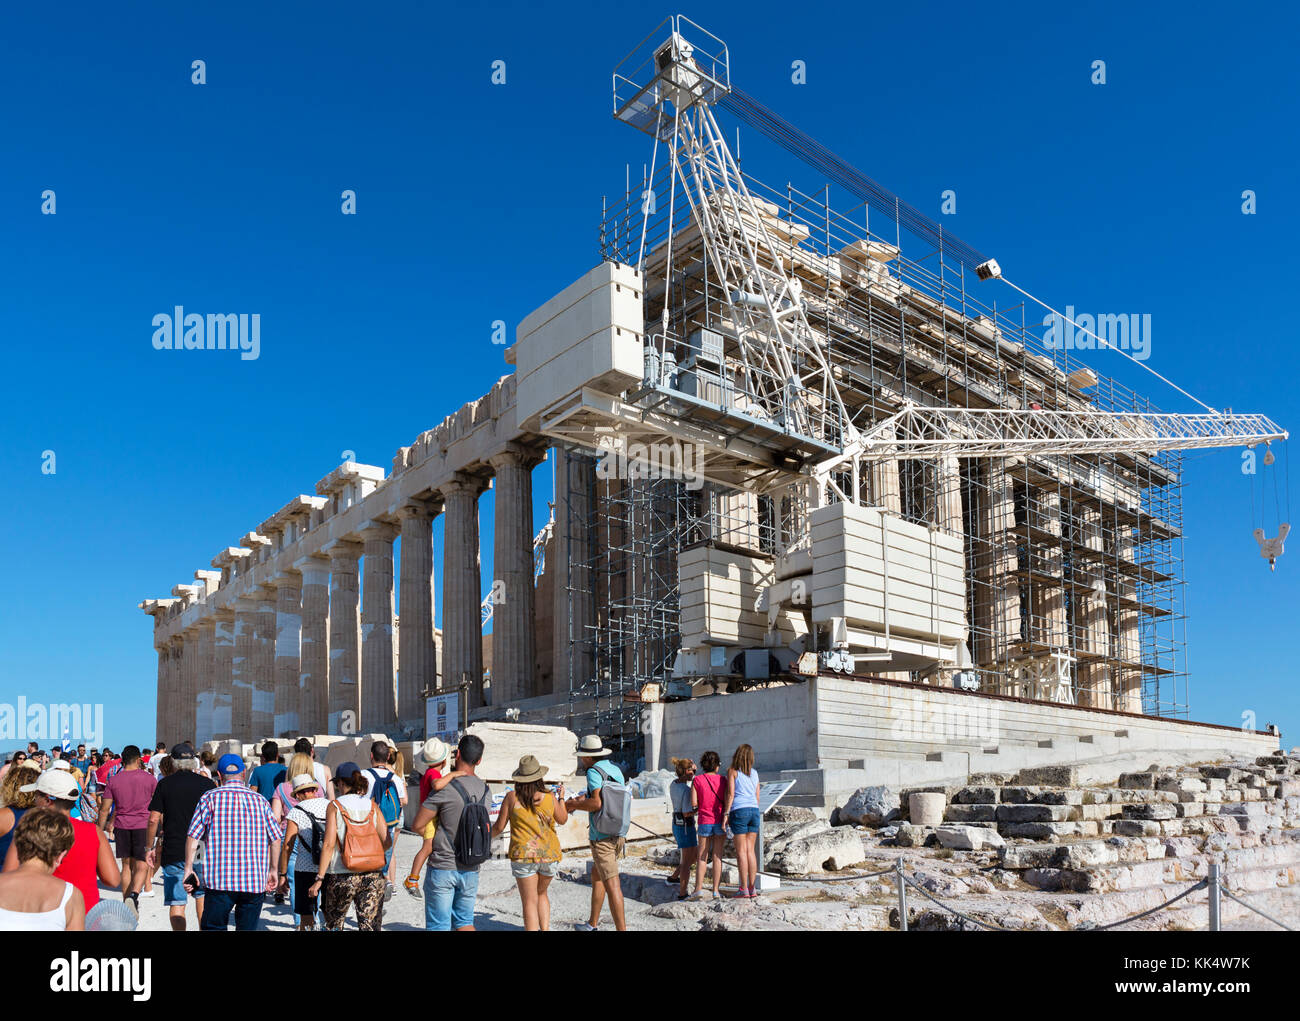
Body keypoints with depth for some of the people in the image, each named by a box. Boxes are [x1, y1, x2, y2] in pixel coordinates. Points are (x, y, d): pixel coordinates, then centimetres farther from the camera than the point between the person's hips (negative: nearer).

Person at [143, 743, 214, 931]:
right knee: (202, 896, 19)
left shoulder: (165, 784, -1)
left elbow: (154, 820, -4)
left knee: (176, 902, 3)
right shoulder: (207, 783, 2)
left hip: (173, 852, -2)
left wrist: (150, 848, 7)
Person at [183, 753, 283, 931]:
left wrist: (188, 868, 5)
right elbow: (275, 839, 9)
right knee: (247, 928, 9)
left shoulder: (210, 798, 2)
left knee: (212, 927, 6)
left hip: (220, 879, -2)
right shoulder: (260, 800, 8)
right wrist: (273, 870, 18)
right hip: (255, 882, 2)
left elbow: (193, 836, -2)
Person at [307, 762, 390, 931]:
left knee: (333, 924, 19)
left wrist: (319, 878, -6)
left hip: (342, 876, -2)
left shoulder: (335, 806, -4)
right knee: (371, 926, 3)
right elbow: (386, 842, 0)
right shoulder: (372, 806, 4)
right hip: (373, 875, 2)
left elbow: (329, 844, -10)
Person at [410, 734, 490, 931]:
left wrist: (433, 835, 7)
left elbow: (417, 826, -13)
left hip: (442, 868, -5)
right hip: (470, 870, 5)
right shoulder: (486, 791, 2)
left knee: (439, 926, 4)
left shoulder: (445, 789, -16)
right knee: (464, 922, 16)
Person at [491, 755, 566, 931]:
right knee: (542, 894, 25)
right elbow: (562, 820, 11)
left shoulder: (512, 797, -8)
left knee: (530, 902, 4)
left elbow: (499, 827, -2)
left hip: (523, 855, -2)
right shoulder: (550, 798, -5)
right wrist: (561, 798, 25)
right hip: (549, 854, 2)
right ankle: (545, 928, 17)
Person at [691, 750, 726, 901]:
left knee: (702, 857, 9)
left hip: (704, 821, -1)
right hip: (720, 821, 1)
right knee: (717, 856, 6)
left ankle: (698, 889, 0)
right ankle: (716, 891, 3)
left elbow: (694, 803, -6)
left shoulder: (697, 780, -2)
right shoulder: (722, 779, 0)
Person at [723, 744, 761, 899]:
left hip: (739, 810, -5)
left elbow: (731, 793, -8)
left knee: (741, 851, -2)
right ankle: (752, 888, 7)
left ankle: (744, 889, -3)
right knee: (751, 850, 8)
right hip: (754, 810, 5)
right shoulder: (754, 773, 14)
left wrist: (726, 813, -6)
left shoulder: (732, 771, 0)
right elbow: (757, 796, 17)